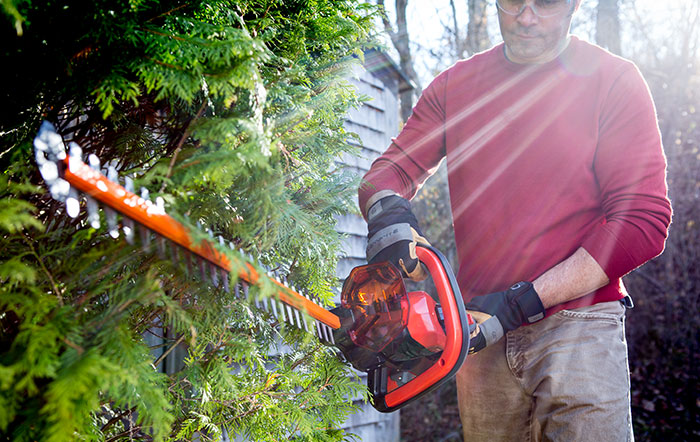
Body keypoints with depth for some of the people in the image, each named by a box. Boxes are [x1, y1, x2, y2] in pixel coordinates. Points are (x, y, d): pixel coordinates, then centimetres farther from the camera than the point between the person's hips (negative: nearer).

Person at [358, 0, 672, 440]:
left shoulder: (613, 81, -4)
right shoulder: (455, 85, 9)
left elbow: (644, 221, -10)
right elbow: (392, 170, 5)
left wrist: (525, 301, -16)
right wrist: (386, 210, -21)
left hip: (577, 323, -3)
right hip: (484, 334, 4)